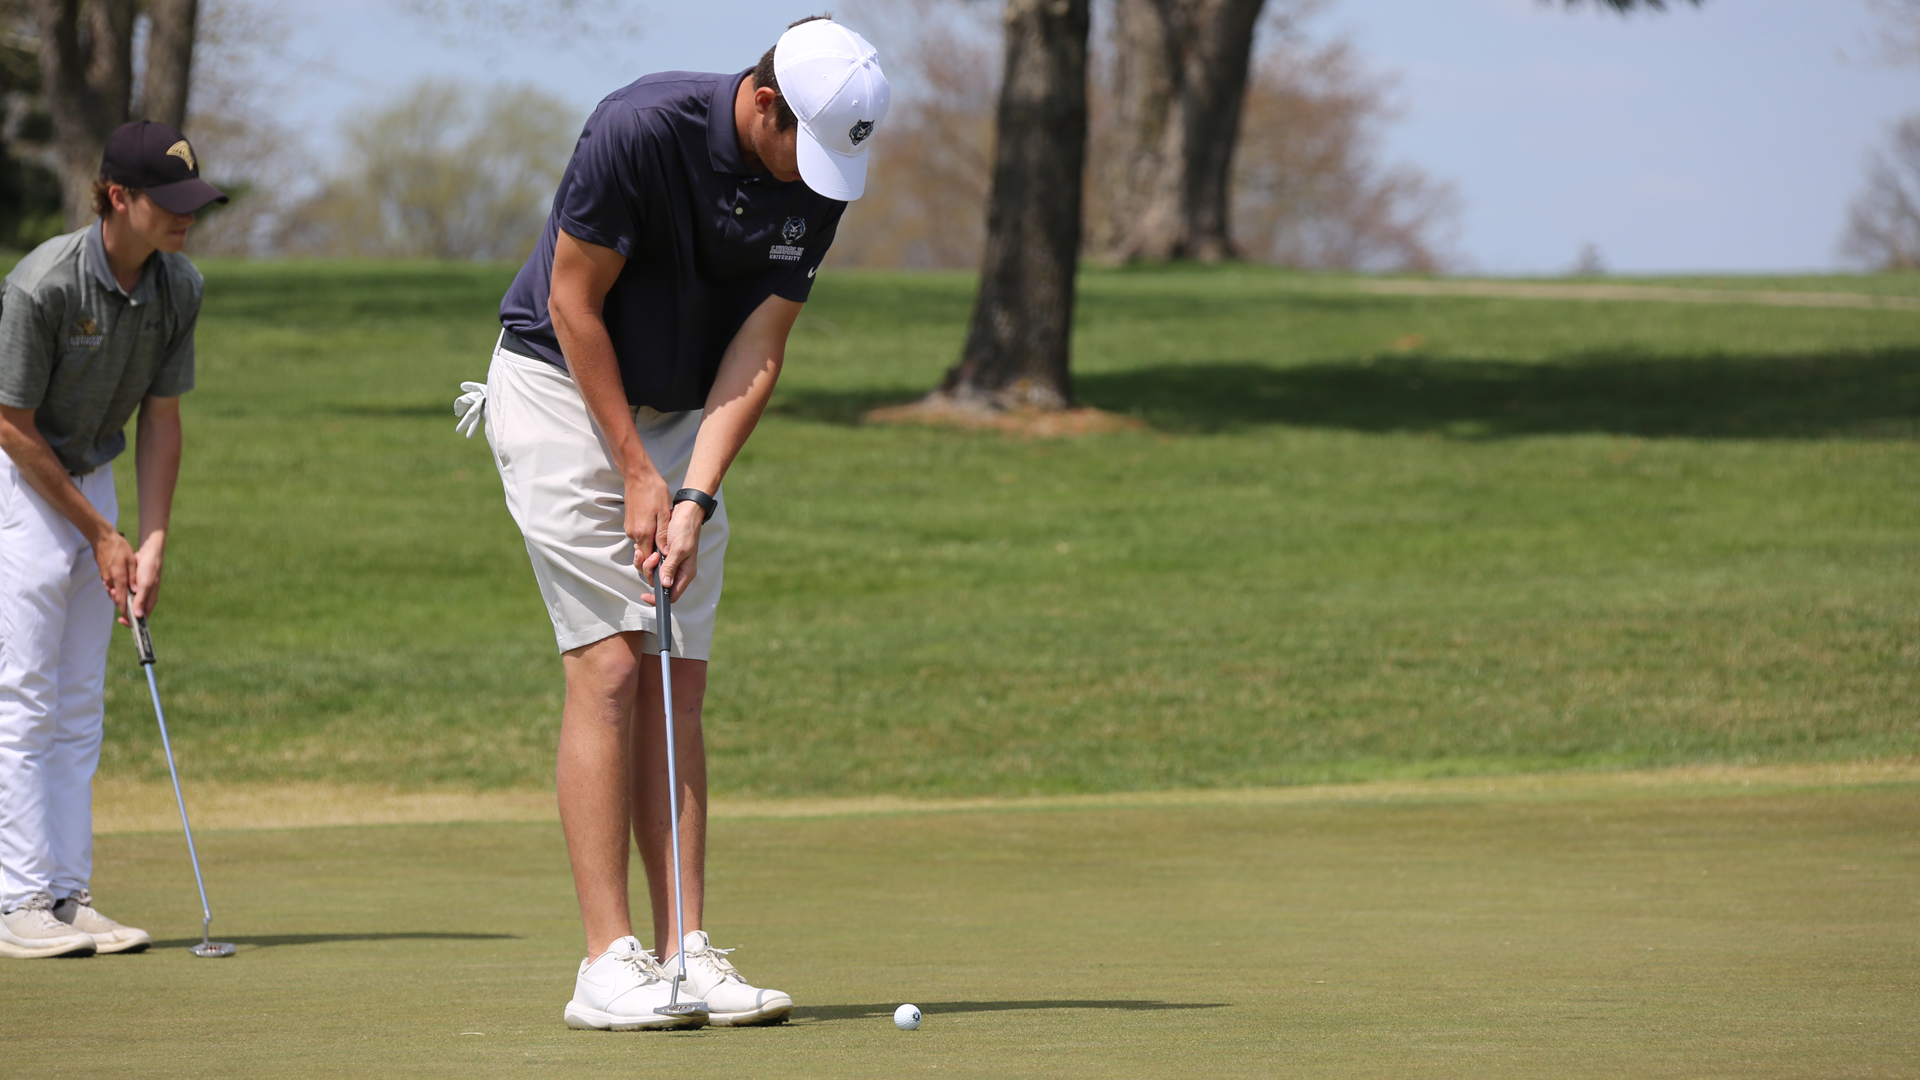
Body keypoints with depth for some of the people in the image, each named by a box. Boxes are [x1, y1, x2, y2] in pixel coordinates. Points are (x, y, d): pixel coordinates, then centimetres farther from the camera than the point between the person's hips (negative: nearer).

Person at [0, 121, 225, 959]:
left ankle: (68, 898, 7)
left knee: (80, 708, 5)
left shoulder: (178, 286, -5)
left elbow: (161, 418, 3)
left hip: (92, 479, 7)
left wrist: (153, 544, -5)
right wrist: (101, 535, -12)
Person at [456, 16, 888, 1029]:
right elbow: (572, 305, -17)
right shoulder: (640, 129, -26)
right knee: (609, 666, -13)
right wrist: (636, 471, -15)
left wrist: (693, 498, -18)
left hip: (683, 417, 6)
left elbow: (755, 357, -7)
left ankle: (686, 954, 0)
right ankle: (609, 964, -14)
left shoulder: (817, 185, -8)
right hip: (561, 386, -6)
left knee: (679, 682, 1)